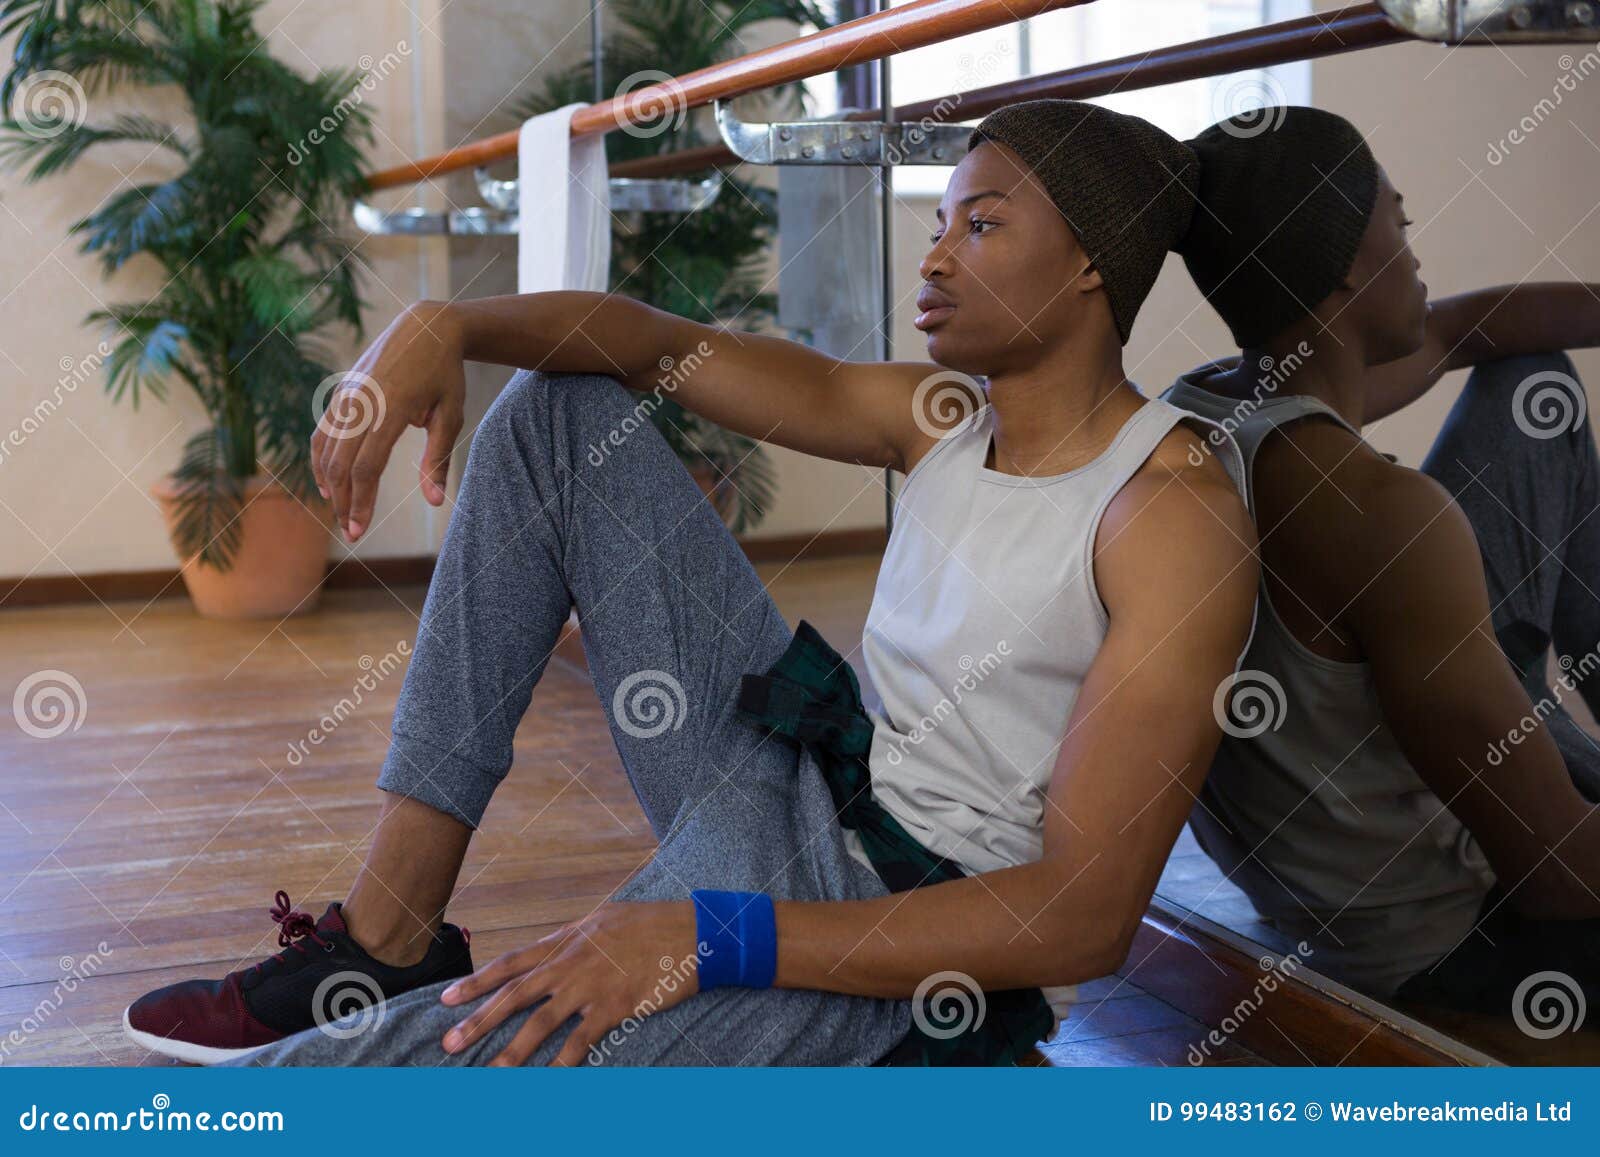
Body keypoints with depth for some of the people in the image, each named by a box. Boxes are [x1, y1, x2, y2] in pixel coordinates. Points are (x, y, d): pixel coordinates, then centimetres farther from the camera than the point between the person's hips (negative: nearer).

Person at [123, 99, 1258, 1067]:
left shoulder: (1174, 507, -18)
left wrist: (710, 937, -29)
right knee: (557, 408, 6)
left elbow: (1086, 916, -24)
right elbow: (667, 344, 11)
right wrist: (443, 326, -10)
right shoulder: (944, 418, 6)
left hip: (921, 950, -9)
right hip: (794, 808, 9)